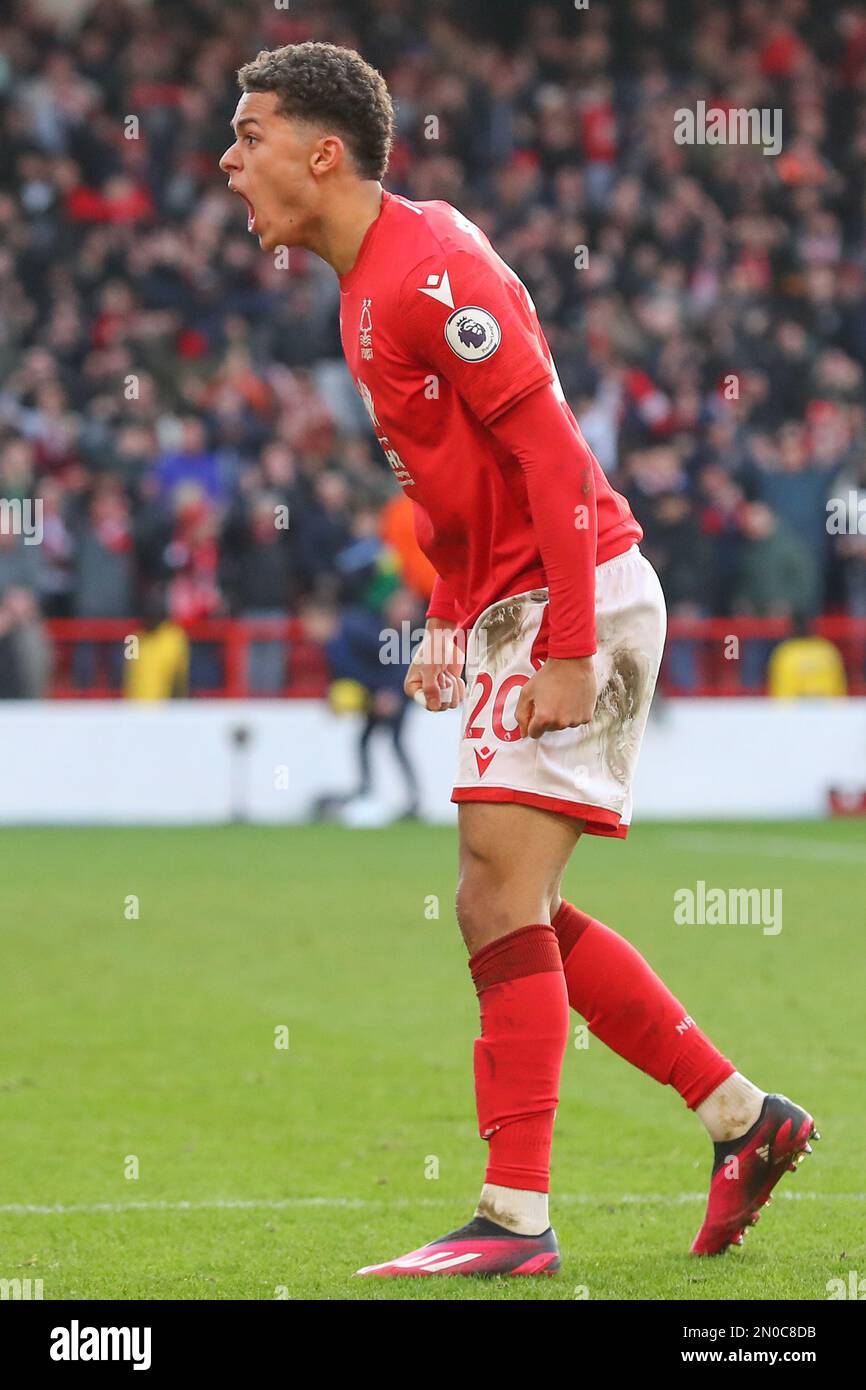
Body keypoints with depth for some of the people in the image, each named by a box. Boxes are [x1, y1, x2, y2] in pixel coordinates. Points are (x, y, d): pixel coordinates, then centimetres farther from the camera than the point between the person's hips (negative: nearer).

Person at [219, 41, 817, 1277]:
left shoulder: (429, 271, -17)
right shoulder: (370, 284, 14)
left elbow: (555, 459, -22)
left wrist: (564, 652, -25)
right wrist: (449, 628, 16)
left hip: (573, 600, -10)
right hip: (513, 615, 10)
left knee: (500, 900, -13)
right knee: (519, 913, 12)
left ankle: (516, 1220, -11)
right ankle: (745, 1117, 19)